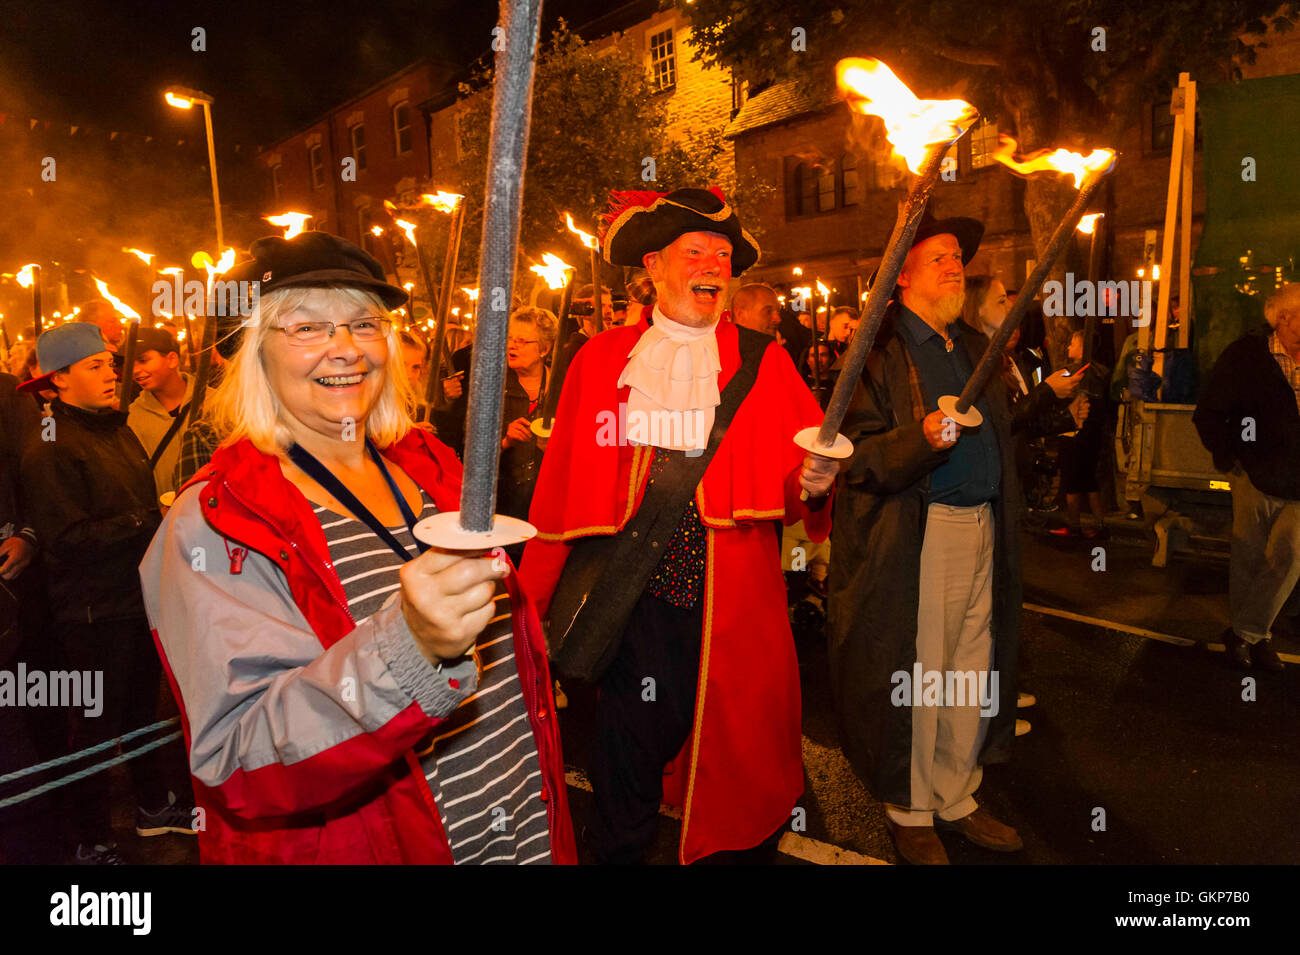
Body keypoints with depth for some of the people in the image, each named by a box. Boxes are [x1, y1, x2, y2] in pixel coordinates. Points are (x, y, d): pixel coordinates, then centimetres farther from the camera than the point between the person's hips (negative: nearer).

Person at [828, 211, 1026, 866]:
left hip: (980, 529, 8)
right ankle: (908, 809, 22)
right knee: (916, 676, 2)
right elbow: (857, 454, -16)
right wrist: (923, 438, -29)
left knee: (972, 672, 14)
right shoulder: (880, 351, -7)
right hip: (918, 535, -7)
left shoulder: (974, 347, 18)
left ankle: (956, 797, 32)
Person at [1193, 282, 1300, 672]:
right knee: (1248, 562, 8)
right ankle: (1256, 636, 25)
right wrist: (1230, 459, -4)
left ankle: (1244, 633, 6)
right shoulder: (1245, 356, -5)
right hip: (1256, 481, -1)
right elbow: (1208, 414, 0)